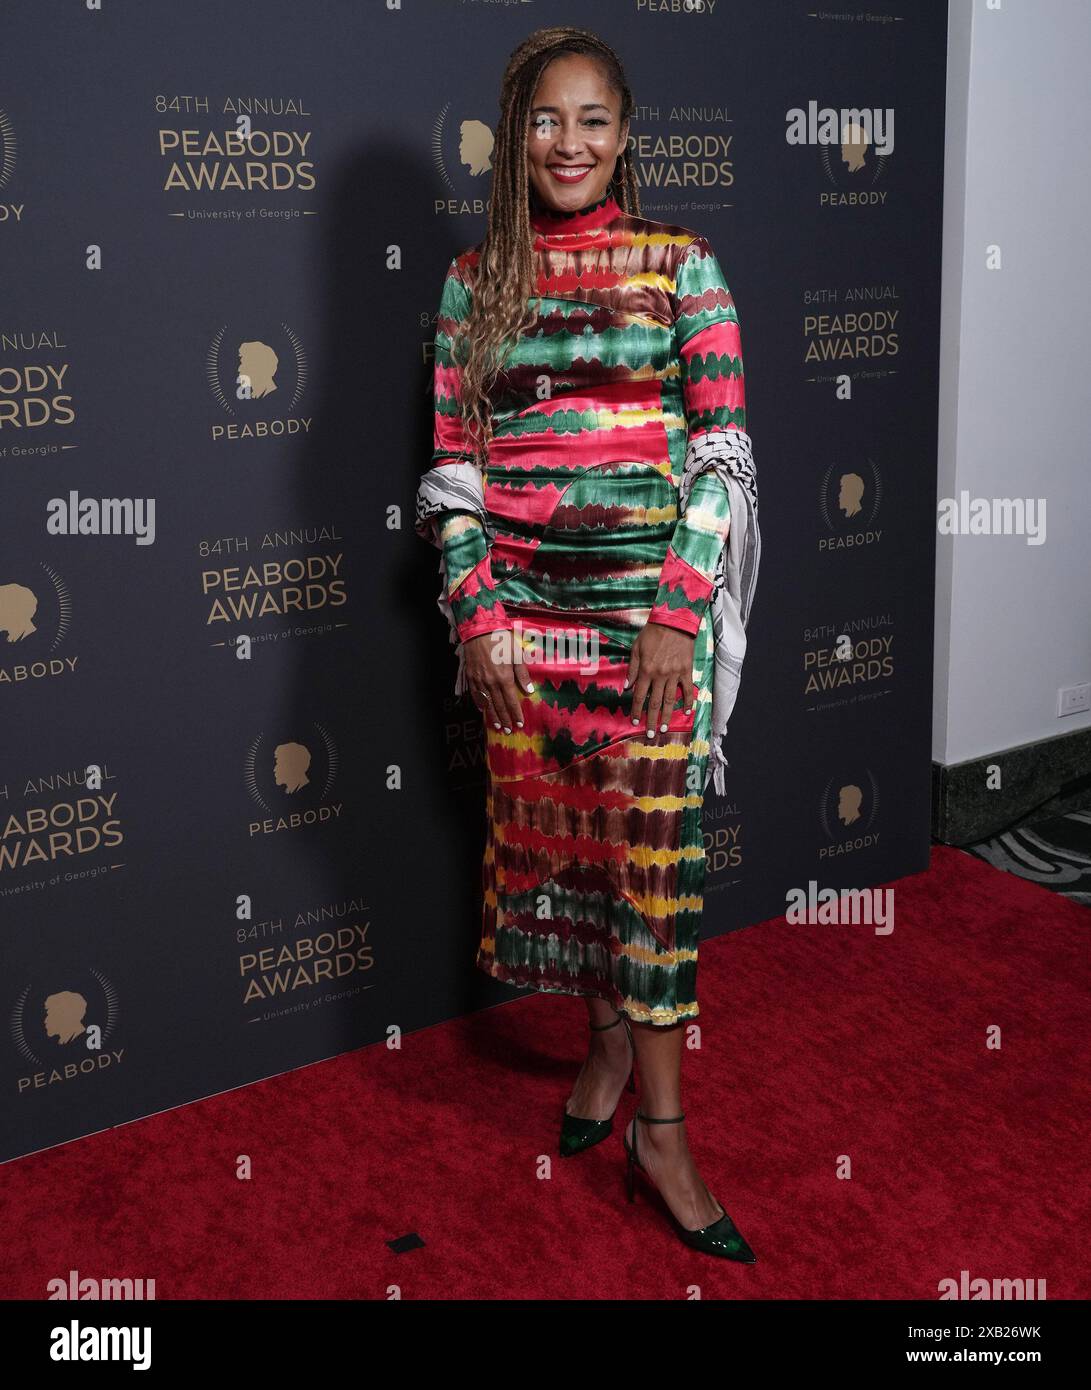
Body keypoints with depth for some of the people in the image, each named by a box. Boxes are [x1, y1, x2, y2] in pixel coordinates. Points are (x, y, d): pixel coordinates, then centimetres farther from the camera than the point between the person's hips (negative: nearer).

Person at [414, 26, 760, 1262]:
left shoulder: (681, 264, 1)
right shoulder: (474, 280, 7)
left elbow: (721, 449, -4)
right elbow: (453, 462, 6)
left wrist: (678, 612, -12)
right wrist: (475, 616, -4)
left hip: (649, 600, -2)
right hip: (519, 604, 3)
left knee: (653, 846, -3)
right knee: (544, 829, 10)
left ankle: (660, 1127, 5)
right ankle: (608, 1038, 32)